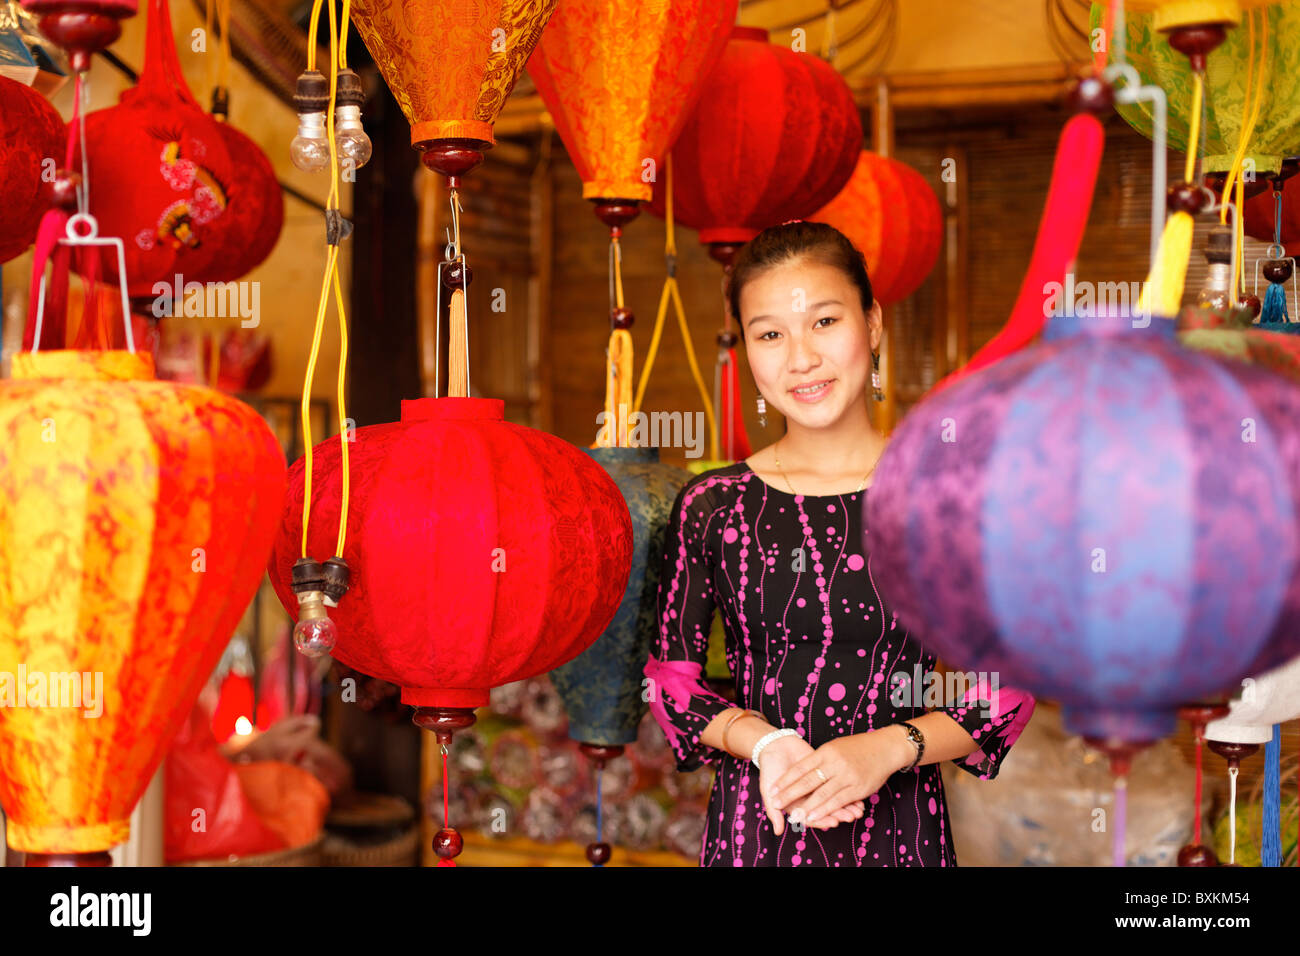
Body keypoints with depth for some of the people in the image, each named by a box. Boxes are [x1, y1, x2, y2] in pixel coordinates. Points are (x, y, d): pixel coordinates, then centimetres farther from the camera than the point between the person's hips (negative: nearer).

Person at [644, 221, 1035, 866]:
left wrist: (890, 747, -15)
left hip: (901, 825, 0)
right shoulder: (709, 507, -2)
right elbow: (669, 677, 3)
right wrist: (761, 740, -14)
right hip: (752, 824, 1)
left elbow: (1009, 688, -1)